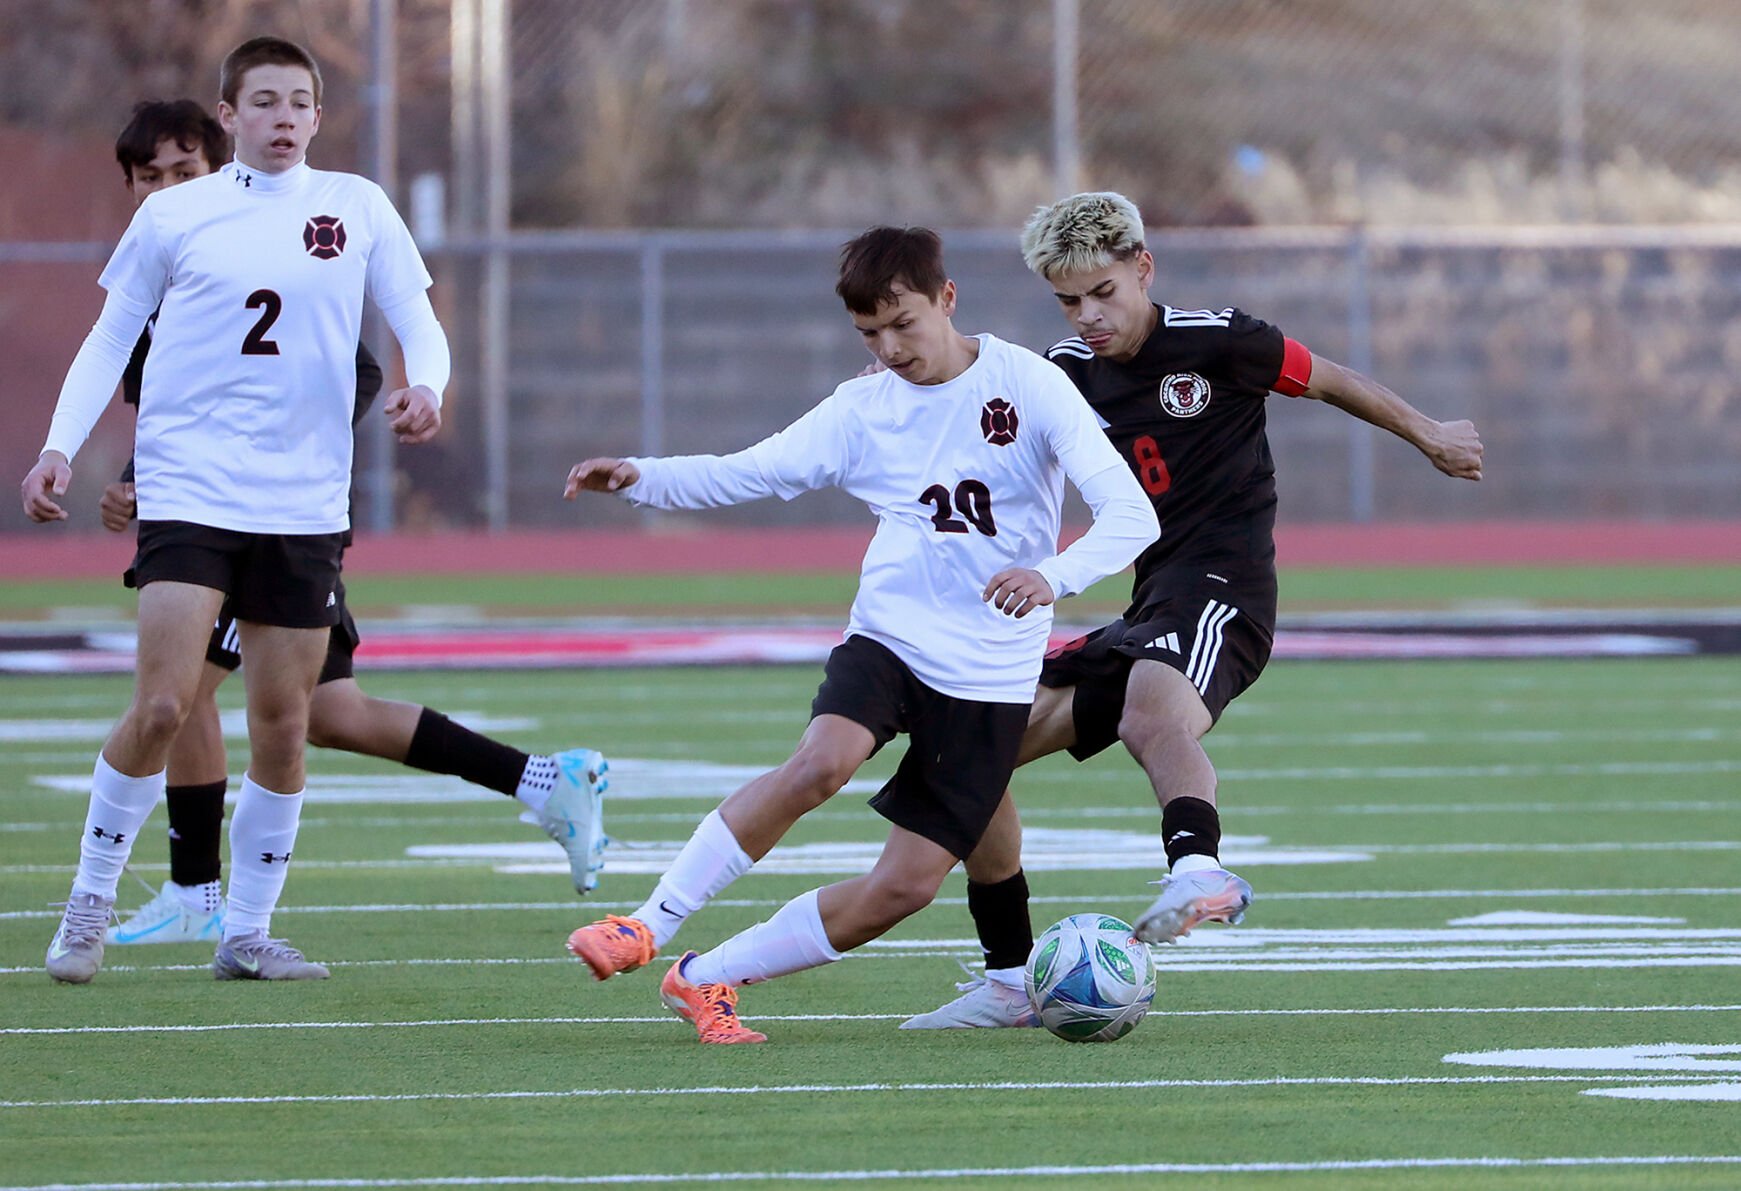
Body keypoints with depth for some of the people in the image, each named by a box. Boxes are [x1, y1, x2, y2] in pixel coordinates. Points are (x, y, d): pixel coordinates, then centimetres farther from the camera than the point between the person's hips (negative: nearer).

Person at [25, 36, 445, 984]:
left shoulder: (356, 208, 7)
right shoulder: (174, 215, 3)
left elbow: (417, 320, 9)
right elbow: (112, 336, 11)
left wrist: (424, 386, -14)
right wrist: (61, 446, 1)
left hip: (304, 504, 2)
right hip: (187, 490, -2)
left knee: (283, 727, 3)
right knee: (161, 705, -14)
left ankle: (246, 934, 13)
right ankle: (90, 901, 3)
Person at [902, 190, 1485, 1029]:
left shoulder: (1214, 342, -5)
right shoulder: (1067, 373, 10)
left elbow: (1331, 383, 8)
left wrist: (1431, 439, 20)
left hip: (1222, 590, -7)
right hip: (1148, 606, 7)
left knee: (1152, 713, -41)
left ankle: (1198, 868, -68)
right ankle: (1009, 982, 9)